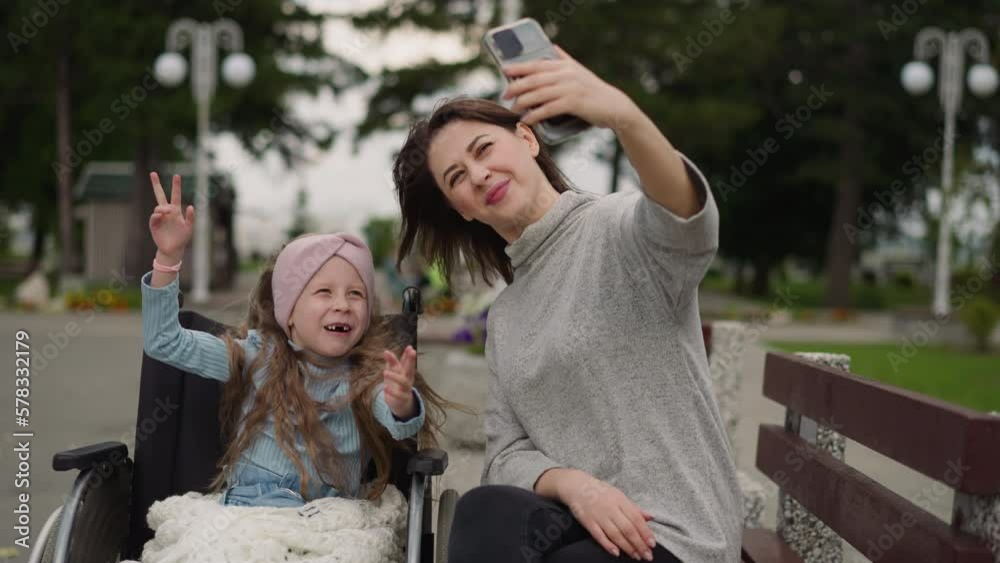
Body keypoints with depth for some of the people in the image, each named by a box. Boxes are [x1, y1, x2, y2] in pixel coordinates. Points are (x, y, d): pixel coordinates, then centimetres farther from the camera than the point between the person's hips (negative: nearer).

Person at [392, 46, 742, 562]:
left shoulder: (623, 231, -4)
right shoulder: (503, 320, 16)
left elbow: (688, 220, -28)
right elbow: (507, 455, 10)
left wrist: (622, 114, -48)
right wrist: (570, 484, -13)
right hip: (574, 520, 5)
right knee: (487, 511, -28)